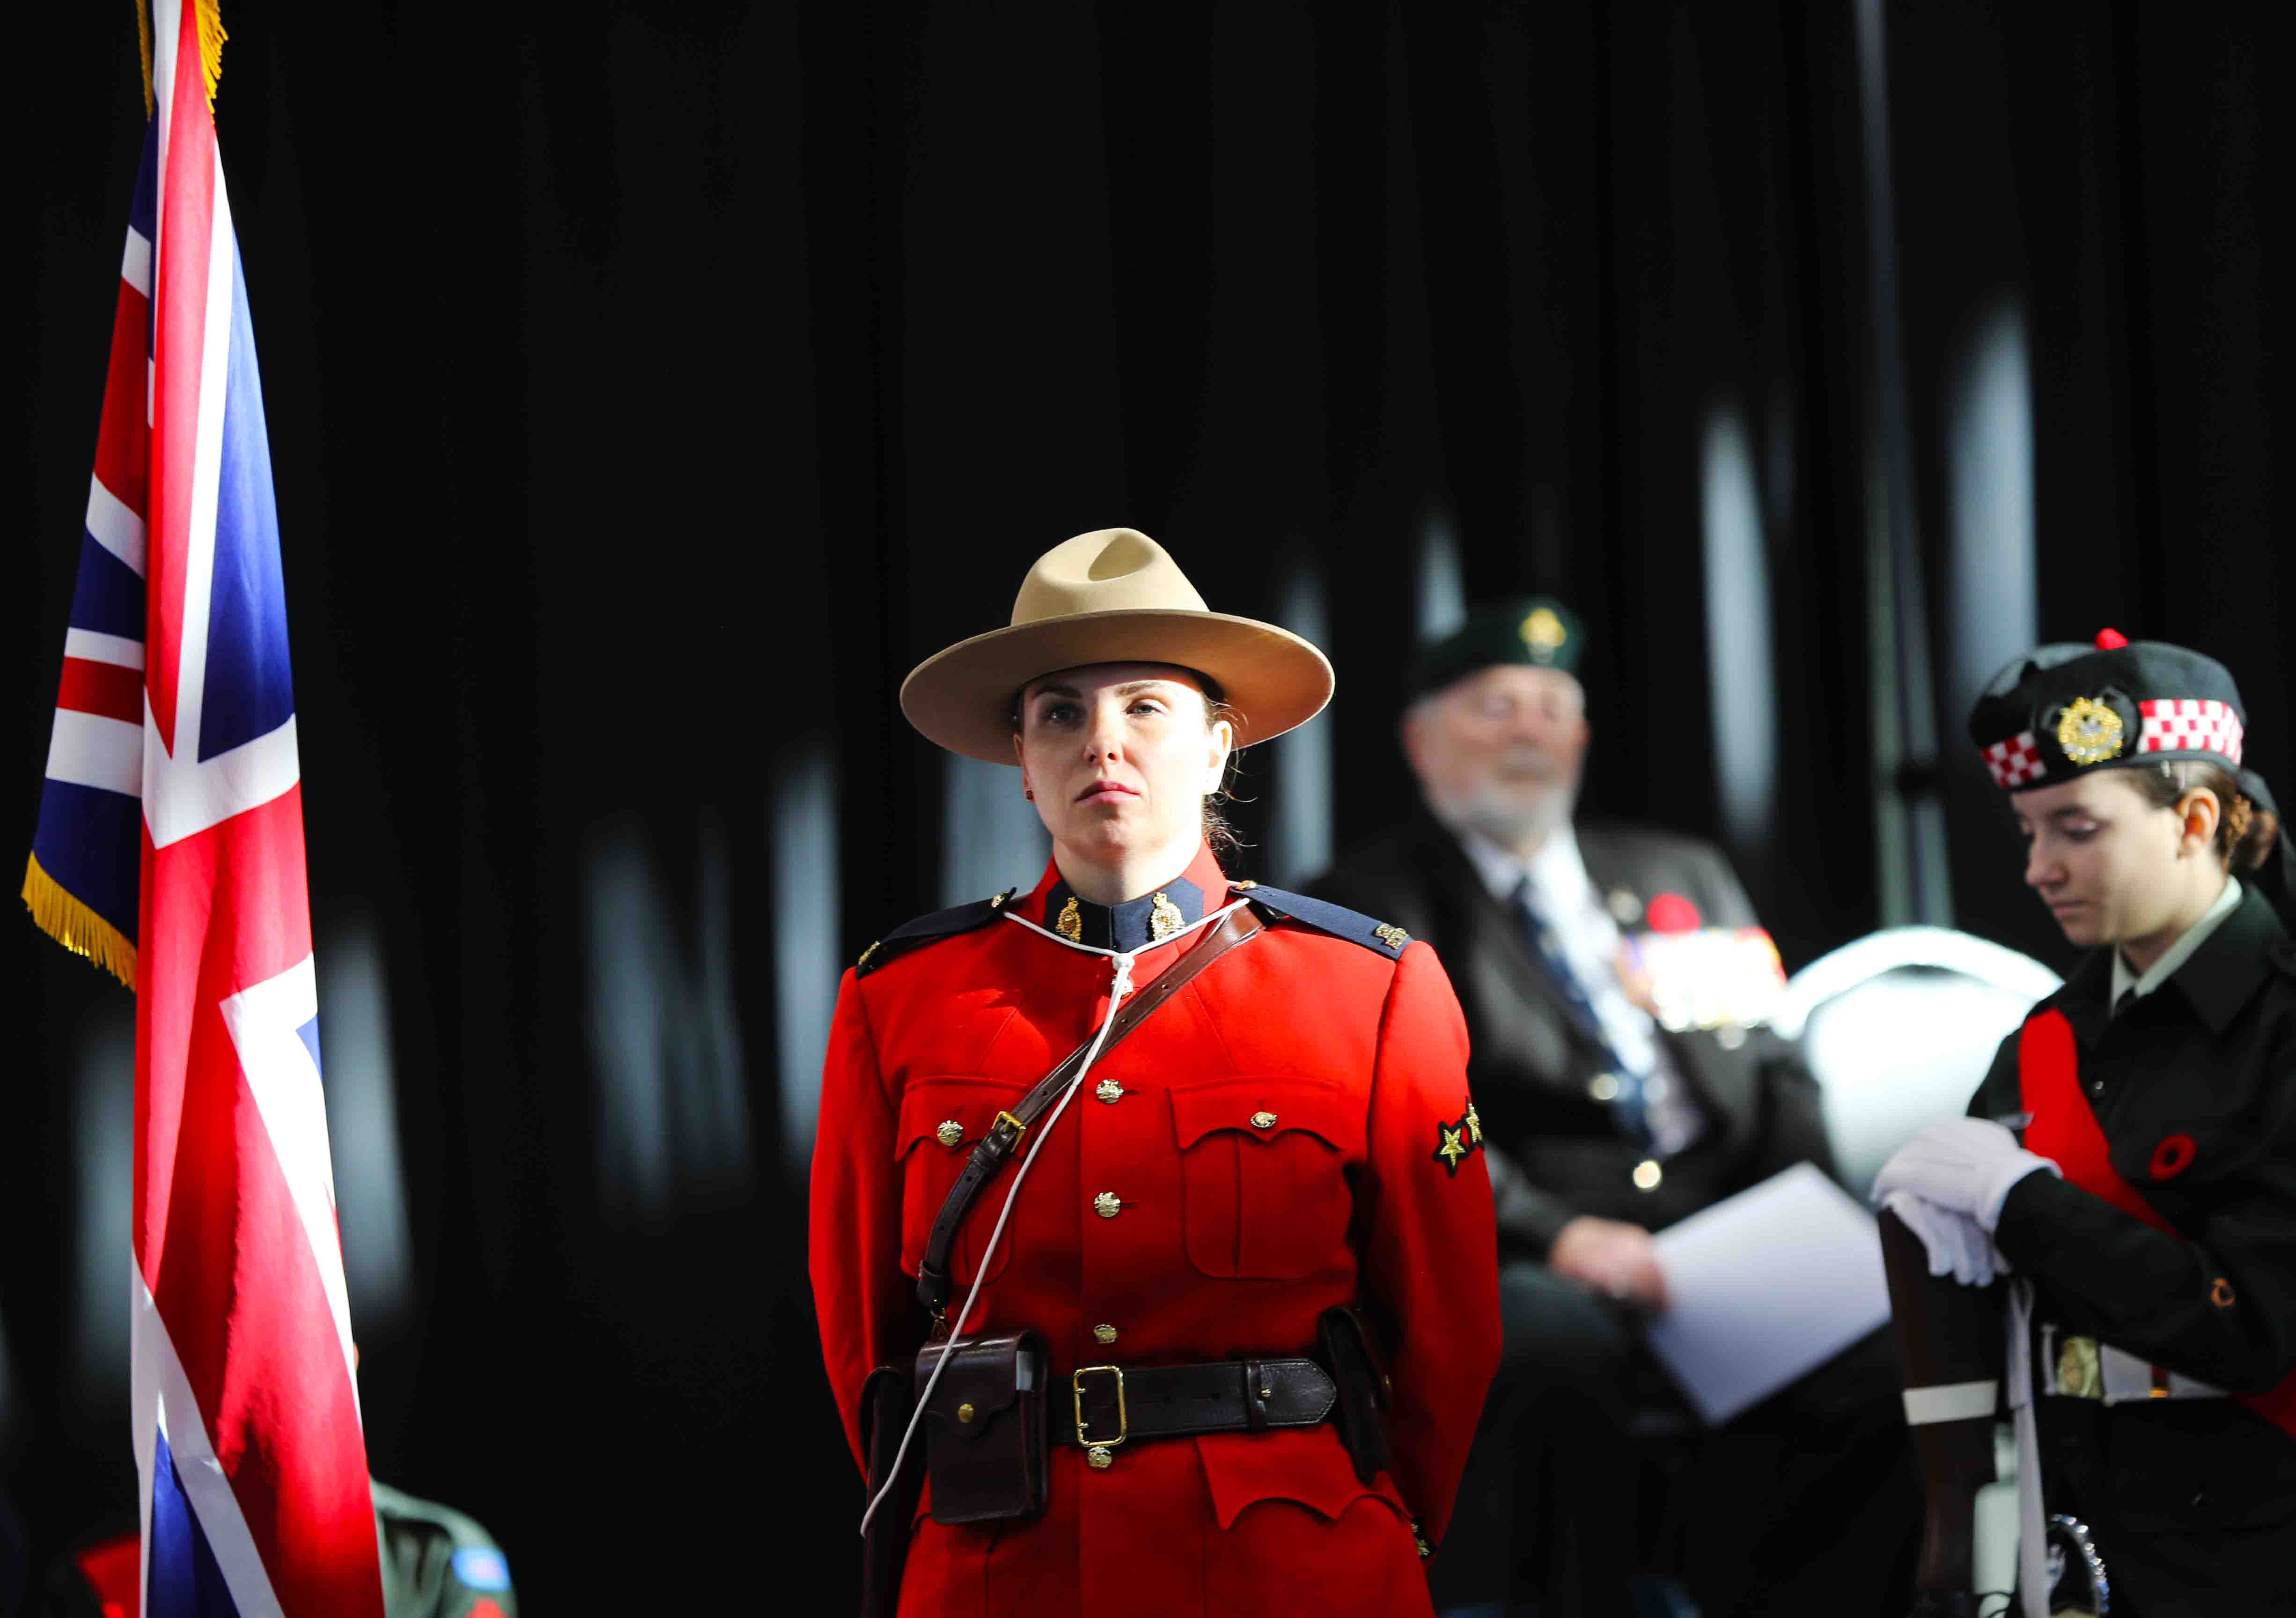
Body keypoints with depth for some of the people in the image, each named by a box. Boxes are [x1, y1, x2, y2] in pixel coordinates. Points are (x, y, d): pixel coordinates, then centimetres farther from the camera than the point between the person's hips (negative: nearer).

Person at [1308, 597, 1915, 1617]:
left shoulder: (1683, 875, 27)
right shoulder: (1367, 908, 9)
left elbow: (1774, 1076, 23)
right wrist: (1554, 1235, -20)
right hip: (1520, 1272, -4)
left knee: (1894, 1359, -26)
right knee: (1554, 1351, -39)